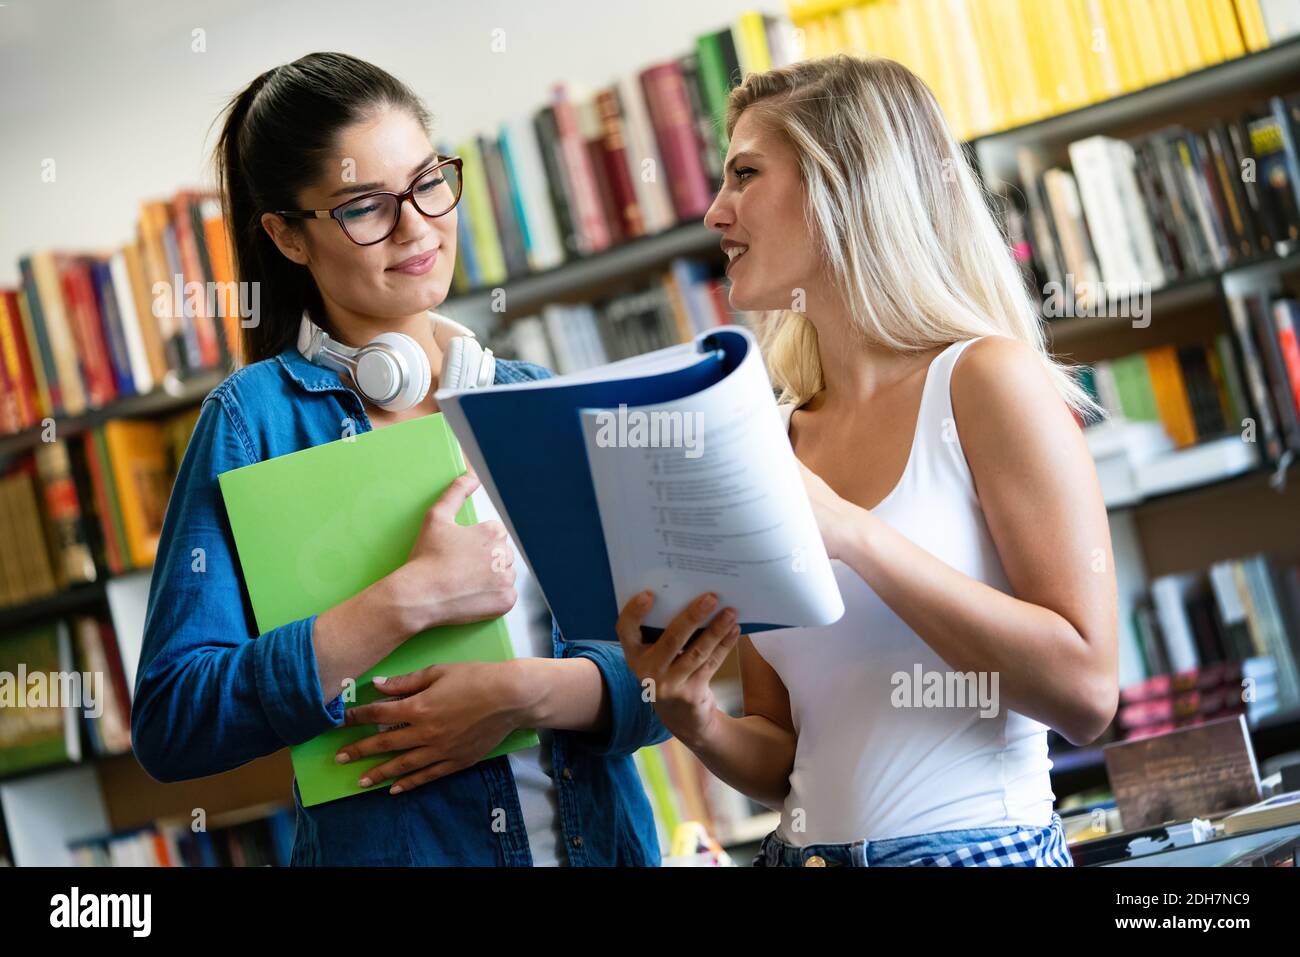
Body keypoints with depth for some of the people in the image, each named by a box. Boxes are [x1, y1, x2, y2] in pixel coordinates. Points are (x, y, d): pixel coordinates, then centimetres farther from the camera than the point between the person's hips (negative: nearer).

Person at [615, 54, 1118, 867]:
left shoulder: (984, 379, -8)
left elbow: (1085, 692, -16)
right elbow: (786, 762, 10)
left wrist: (854, 535, -21)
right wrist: (698, 724, -11)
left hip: (978, 843, -4)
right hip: (807, 847, 5)